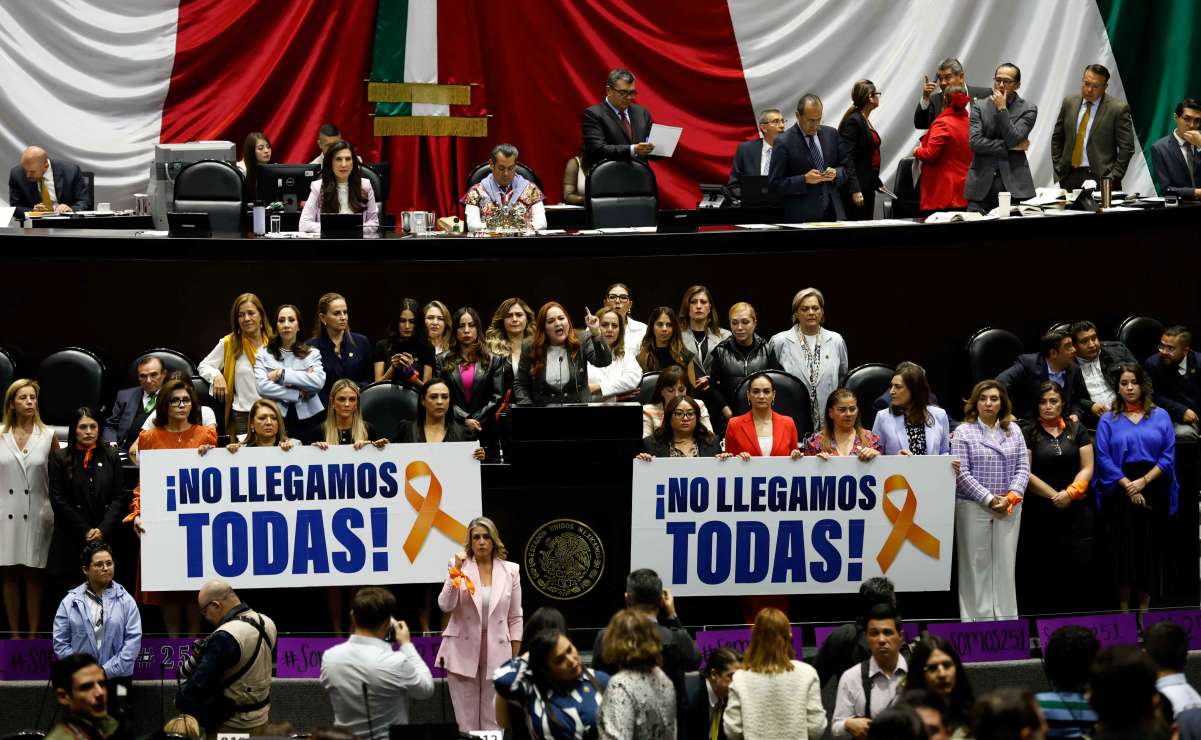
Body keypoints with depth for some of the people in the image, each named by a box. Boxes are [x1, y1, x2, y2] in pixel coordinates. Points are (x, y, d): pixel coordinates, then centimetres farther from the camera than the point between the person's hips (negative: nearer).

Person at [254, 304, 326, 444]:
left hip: (307, 418, 1)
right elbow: (262, 386, -6)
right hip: (275, 419, -1)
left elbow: (319, 382, -8)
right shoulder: (264, 353, 10)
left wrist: (283, 375, -8)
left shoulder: (312, 353, 11)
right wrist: (299, 394, -8)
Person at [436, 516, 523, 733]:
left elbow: (515, 618, 7)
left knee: (494, 722, 5)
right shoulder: (459, 567, 0)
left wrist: (515, 659, 5)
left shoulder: (510, 570, 3)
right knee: (466, 721, 4)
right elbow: (445, 606, -12)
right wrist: (456, 571, -19)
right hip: (464, 652, -1)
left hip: (497, 654, 1)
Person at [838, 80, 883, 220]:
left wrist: (878, 182, 23)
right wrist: (855, 190, -24)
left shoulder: (865, 120, 15)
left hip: (868, 187, 10)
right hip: (856, 189, -10)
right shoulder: (853, 121, -13)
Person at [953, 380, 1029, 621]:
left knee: (1005, 565, 3)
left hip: (1009, 509, 3)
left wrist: (1012, 496, -7)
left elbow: (1023, 467, 8)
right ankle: (976, 624, 1)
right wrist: (989, 499, -11)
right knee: (976, 566, -2)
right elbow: (962, 473, -6)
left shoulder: (1014, 431, 12)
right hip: (973, 508, -3)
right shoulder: (963, 432, 0)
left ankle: (1006, 622, 6)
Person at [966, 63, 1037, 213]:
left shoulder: (1028, 109, 5)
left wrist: (1002, 109, -10)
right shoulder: (979, 106, 9)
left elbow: (1013, 139, -9)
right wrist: (1010, 147, -6)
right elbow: (974, 142, -4)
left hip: (1014, 184, -1)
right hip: (982, 183, 1)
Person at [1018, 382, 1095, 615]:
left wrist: (1069, 493, -9)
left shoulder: (1077, 430, 11)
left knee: (1078, 566, -7)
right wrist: (1054, 495, -9)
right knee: (1042, 570, -3)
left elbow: (1087, 468, 6)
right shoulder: (1028, 434, 4)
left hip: (1075, 511, 2)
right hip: (1040, 513, -2)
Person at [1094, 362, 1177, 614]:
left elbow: (1168, 455, 1)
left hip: (1154, 488, 1)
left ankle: (1144, 611, 5)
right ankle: (1124, 612, -1)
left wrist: (1144, 481, -11)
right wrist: (1128, 485, -12)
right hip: (1121, 488, -1)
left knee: (1150, 548, 0)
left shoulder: (1160, 416, 9)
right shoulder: (1108, 420, 8)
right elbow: (1104, 459, -1)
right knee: (1124, 546, -6)